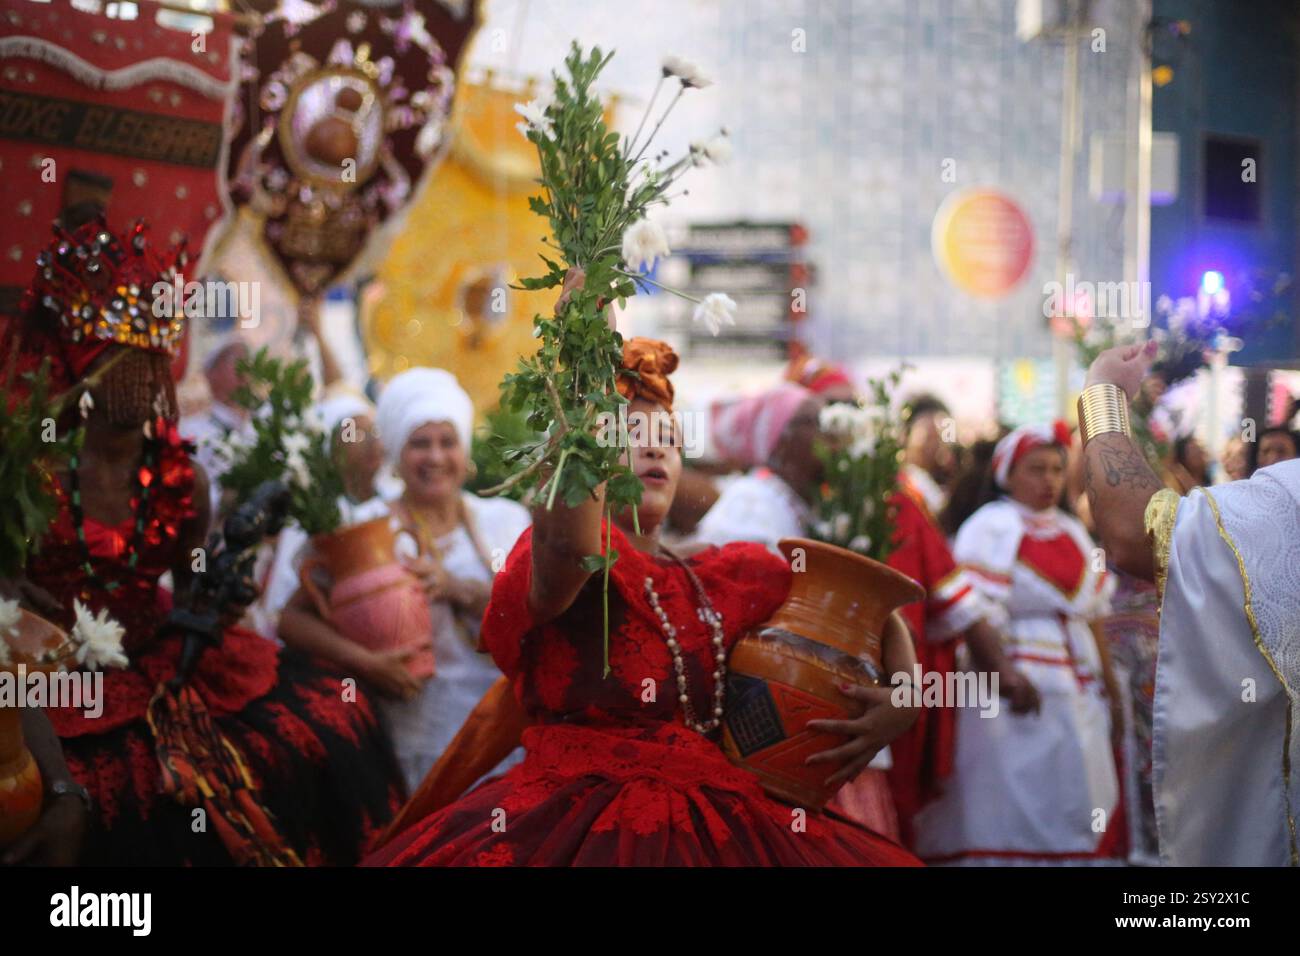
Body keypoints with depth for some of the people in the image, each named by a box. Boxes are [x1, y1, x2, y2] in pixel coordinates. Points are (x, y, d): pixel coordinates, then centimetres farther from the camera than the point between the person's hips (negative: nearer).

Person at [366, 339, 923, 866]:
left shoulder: (724, 577, 18)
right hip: (580, 823, -6)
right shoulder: (547, 562, 0)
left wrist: (904, 692, 7)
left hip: (714, 827, 6)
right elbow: (569, 544, -26)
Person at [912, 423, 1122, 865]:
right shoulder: (990, 526, -4)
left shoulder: (1073, 532, 16)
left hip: (1078, 694, 7)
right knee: (1014, 809, -6)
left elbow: (1096, 613, 19)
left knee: (1077, 810, 5)